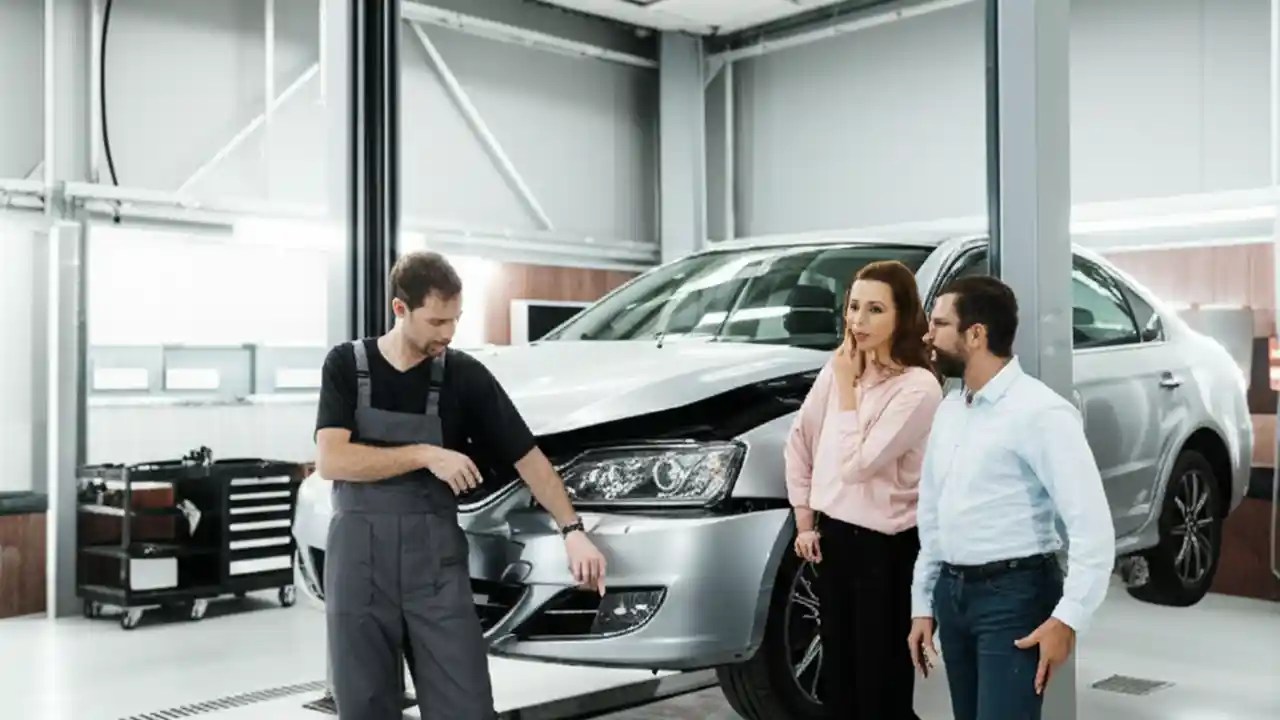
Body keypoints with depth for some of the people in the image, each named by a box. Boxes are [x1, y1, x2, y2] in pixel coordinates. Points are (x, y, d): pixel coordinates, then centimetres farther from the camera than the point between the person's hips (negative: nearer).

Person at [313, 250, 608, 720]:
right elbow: (331, 461, -11)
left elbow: (527, 456, 2)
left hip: (437, 562, 0)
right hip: (357, 559, 0)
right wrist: (426, 455, -16)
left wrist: (572, 530, -7)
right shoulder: (346, 365, 0)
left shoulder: (466, 376, 0)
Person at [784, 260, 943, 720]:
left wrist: (847, 387, -13)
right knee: (837, 676, 17)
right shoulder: (836, 369, 4)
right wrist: (804, 521, 9)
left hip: (886, 549, -7)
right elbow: (800, 441, 13)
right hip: (832, 538, 7)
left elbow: (857, 464, -21)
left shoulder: (918, 387, -17)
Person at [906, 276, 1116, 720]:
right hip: (952, 593, 8)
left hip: (1015, 594, -8)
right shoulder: (948, 411, 11)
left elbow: (1092, 524, -18)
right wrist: (923, 605, 14)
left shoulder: (1038, 411, -14)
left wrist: (1068, 618, -20)